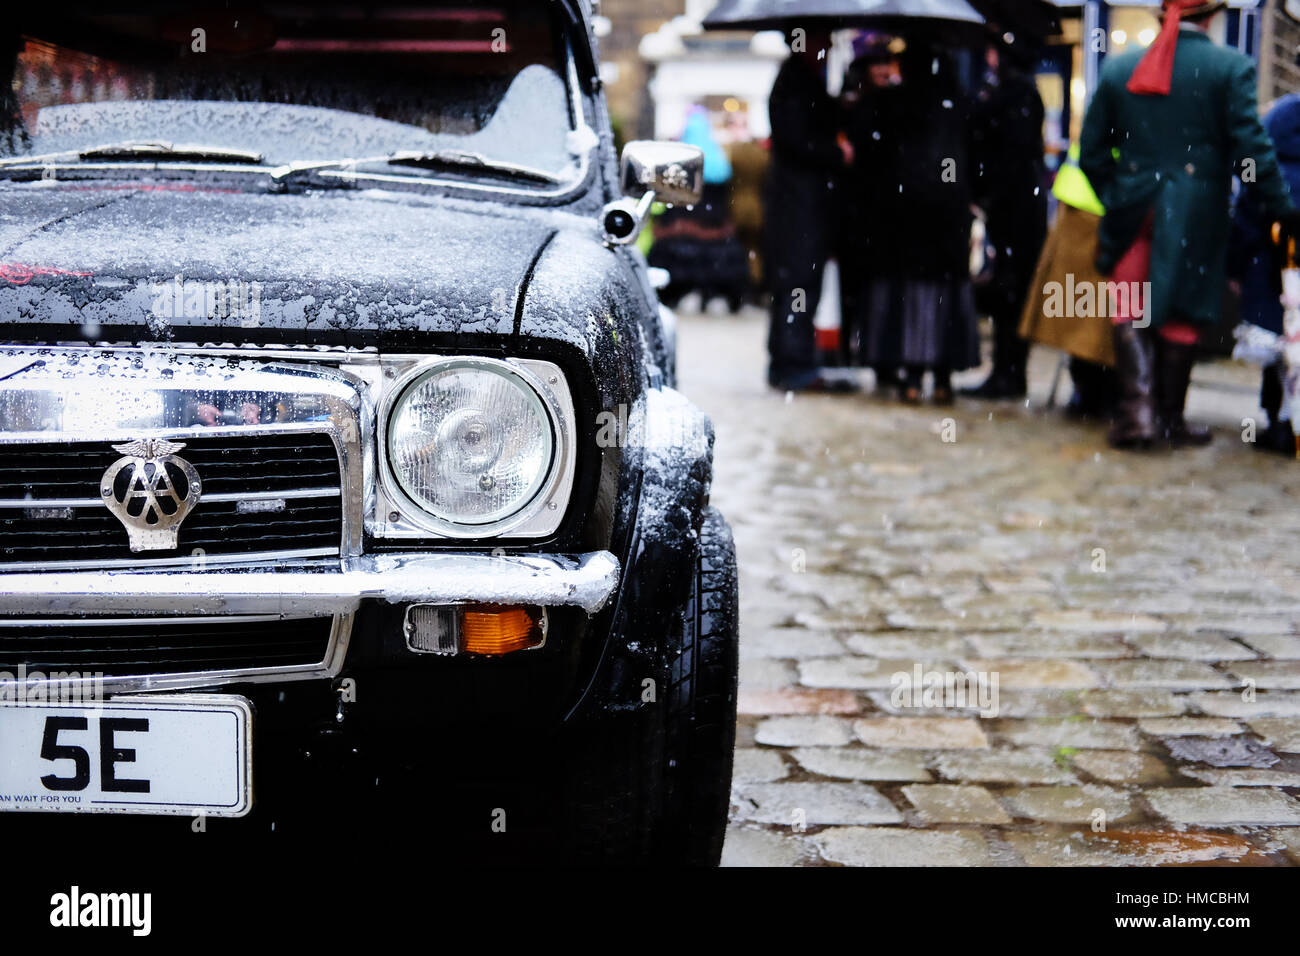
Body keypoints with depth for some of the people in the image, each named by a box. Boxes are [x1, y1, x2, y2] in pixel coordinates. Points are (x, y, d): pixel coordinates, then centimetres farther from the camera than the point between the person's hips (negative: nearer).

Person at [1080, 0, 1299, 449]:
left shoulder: (1119, 68, 4)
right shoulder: (1232, 67, -6)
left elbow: (1092, 151, 7)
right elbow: (1251, 148, -11)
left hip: (1133, 211, 2)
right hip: (1196, 213, -2)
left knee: (1130, 311, 12)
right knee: (1182, 313, 8)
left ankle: (1136, 407, -2)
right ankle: (1170, 417, 15)